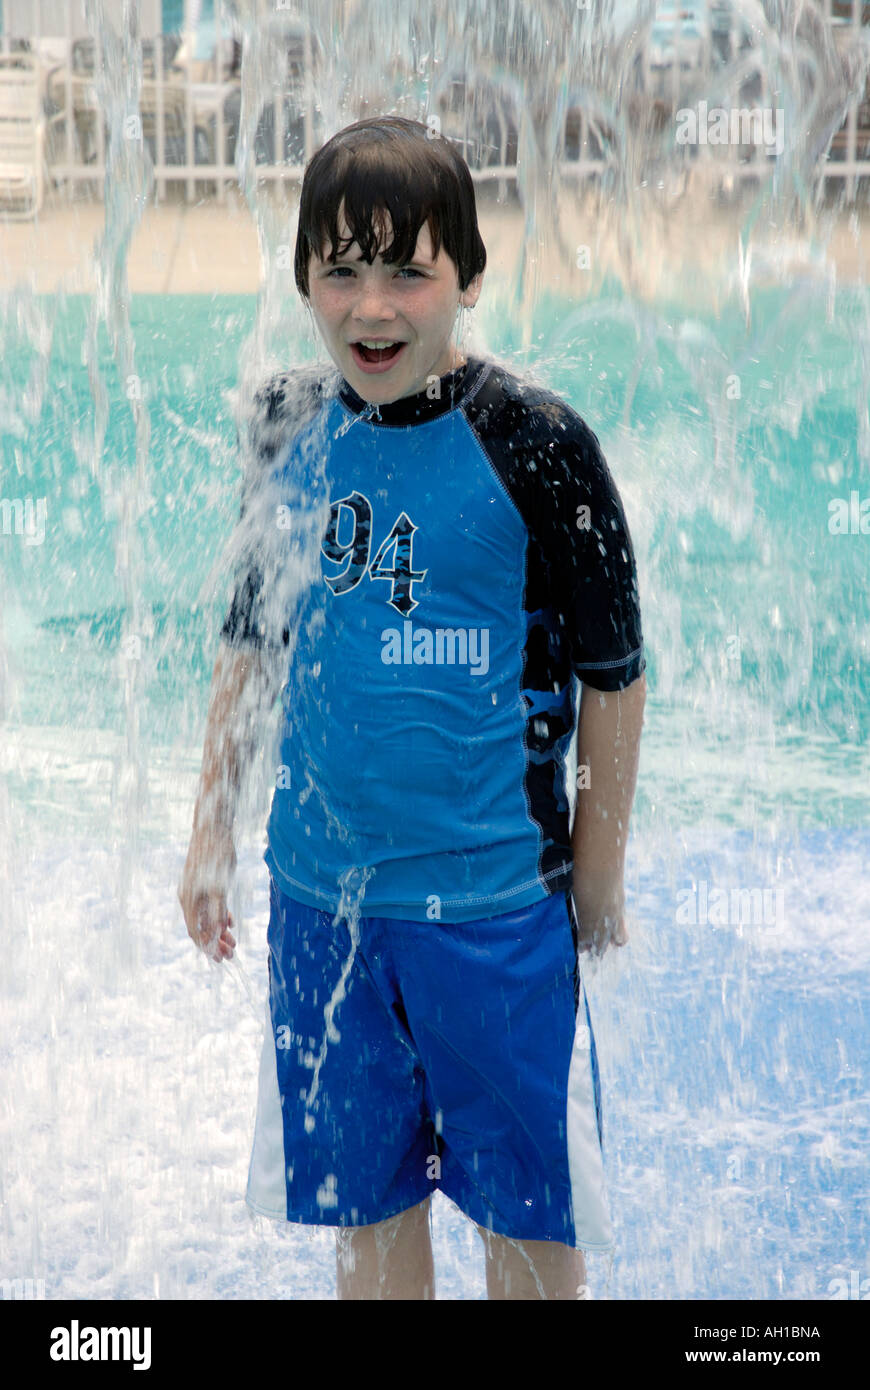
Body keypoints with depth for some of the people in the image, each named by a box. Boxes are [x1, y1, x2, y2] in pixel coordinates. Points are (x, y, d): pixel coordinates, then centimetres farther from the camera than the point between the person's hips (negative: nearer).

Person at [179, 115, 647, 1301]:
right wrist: (211, 831, 12)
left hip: (496, 897, -4)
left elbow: (614, 671, -6)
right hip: (320, 889, 4)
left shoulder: (534, 443, -13)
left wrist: (600, 875, -2)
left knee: (525, 1205, 9)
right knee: (361, 1199, 16)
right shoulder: (290, 427, 0)